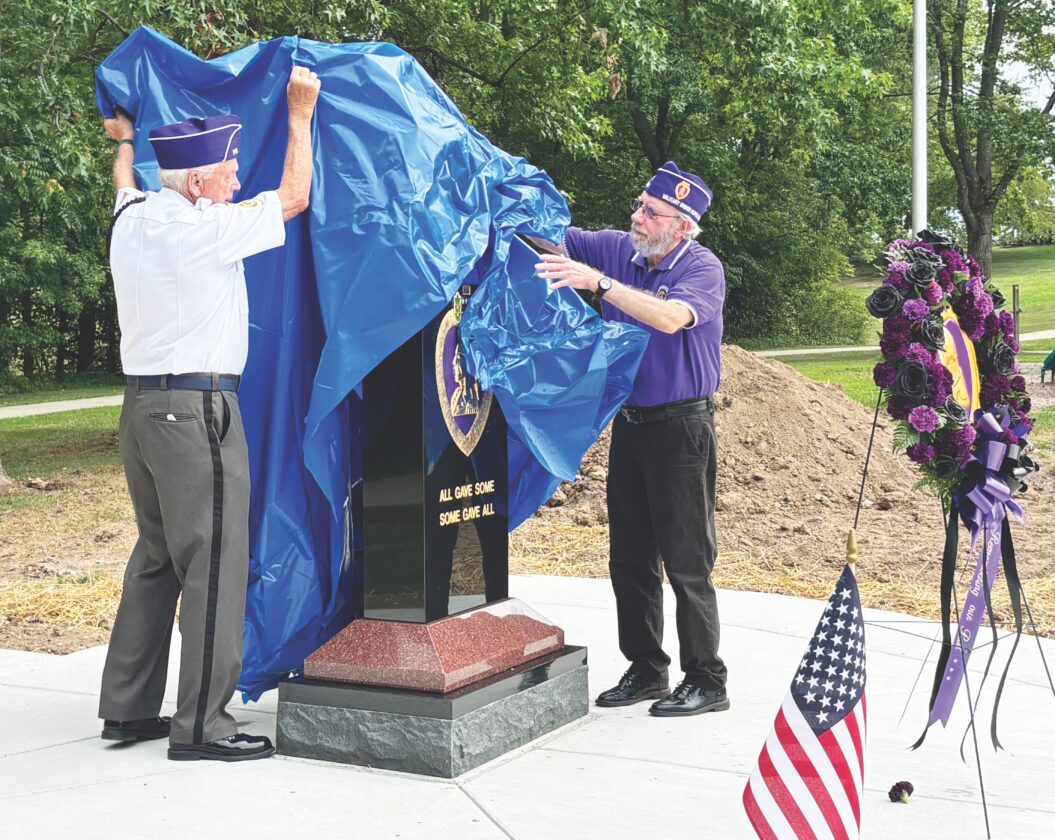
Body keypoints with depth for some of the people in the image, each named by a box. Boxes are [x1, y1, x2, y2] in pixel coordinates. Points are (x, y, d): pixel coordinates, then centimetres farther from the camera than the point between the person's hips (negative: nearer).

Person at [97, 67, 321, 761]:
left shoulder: (132, 217, 8)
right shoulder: (204, 229, -13)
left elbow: (128, 177, 34)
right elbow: (294, 196, 0)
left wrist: (125, 140, 55)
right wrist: (300, 112, 11)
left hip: (142, 404, 9)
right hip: (195, 408, -9)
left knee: (156, 557, 15)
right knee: (213, 561, -5)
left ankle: (128, 708, 20)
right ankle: (200, 725, -2)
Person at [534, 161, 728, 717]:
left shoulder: (702, 269, -11)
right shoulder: (617, 249, 5)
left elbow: (669, 318, -30)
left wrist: (599, 282, -34)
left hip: (681, 427, -6)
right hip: (629, 422, 7)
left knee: (686, 560, -3)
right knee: (630, 557, 12)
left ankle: (706, 681, 7)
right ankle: (646, 670, 24)